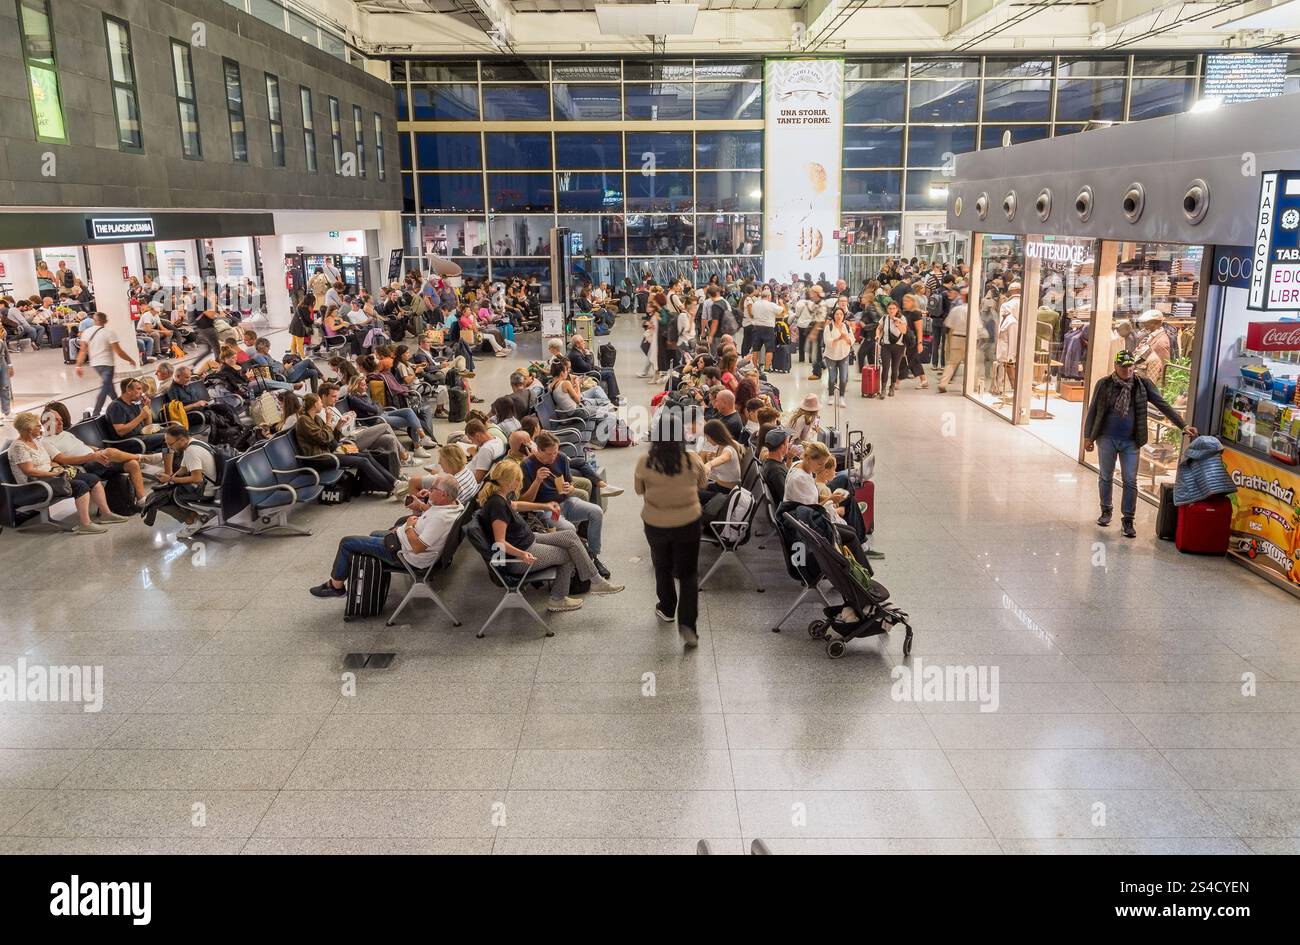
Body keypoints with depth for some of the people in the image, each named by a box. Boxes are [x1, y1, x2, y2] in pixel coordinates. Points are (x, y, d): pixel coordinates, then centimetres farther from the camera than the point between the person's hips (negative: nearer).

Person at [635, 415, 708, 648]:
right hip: (688, 522, 0)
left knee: (663, 568, 23)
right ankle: (687, 622, -3)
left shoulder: (645, 463, -16)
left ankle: (667, 609, 40)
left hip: (655, 524, 0)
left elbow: (639, 490, 2)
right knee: (688, 573, 9)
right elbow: (702, 484, 6)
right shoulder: (693, 461, -14)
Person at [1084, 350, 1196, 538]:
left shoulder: (1143, 385, -2)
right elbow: (1093, 410, 1)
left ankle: (1127, 520, 6)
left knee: (1130, 481, -1)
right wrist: (1088, 437, 1)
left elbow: (1163, 405, -2)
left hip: (1130, 442, 0)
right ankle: (1106, 511, 30)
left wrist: (1183, 426, -8)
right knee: (1105, 477, 12)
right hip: (1107, 439, 0)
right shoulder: (1104, 384, -5)